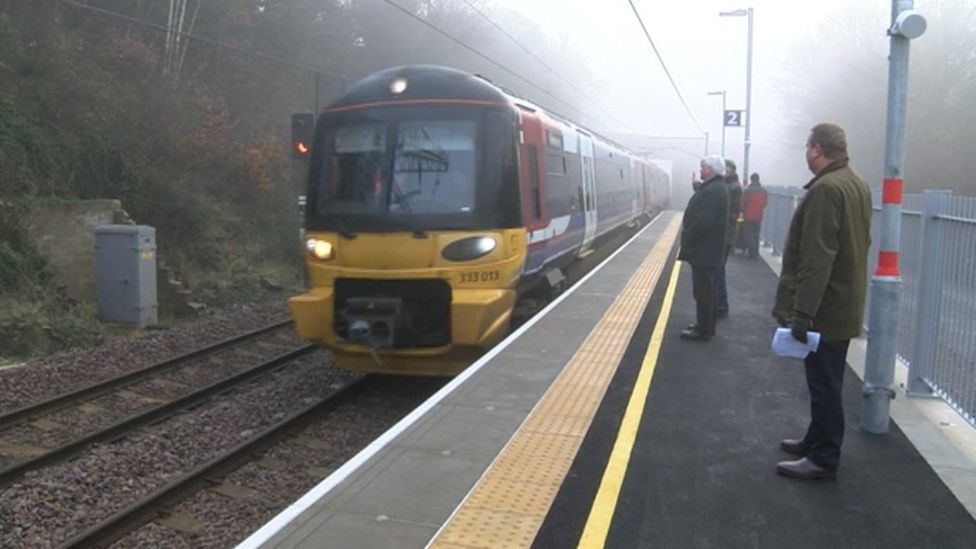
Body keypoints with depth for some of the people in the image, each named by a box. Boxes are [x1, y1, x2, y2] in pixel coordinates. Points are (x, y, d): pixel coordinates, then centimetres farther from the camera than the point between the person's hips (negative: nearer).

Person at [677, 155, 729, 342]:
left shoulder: (712, 190, -21)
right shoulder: (715, 187, 13)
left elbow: (703, 221, -27)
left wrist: (687, 240, -16)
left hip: (704, 250, -11)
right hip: (708, 249, 11)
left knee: (702, 291, -3)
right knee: (706, 290, 18)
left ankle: (703, 331, 4)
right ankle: (705, 326, 28)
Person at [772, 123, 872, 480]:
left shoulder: (825, 189, -21)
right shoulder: (857, 185, 11)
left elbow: (817, 259, -26)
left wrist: (802, 311, -26)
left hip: (825, 308, -10)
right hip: (845, 303, 10)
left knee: (824, 383, 0)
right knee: (825, 381, 20)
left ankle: (823, 459, 10)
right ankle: (816, 441, 33)